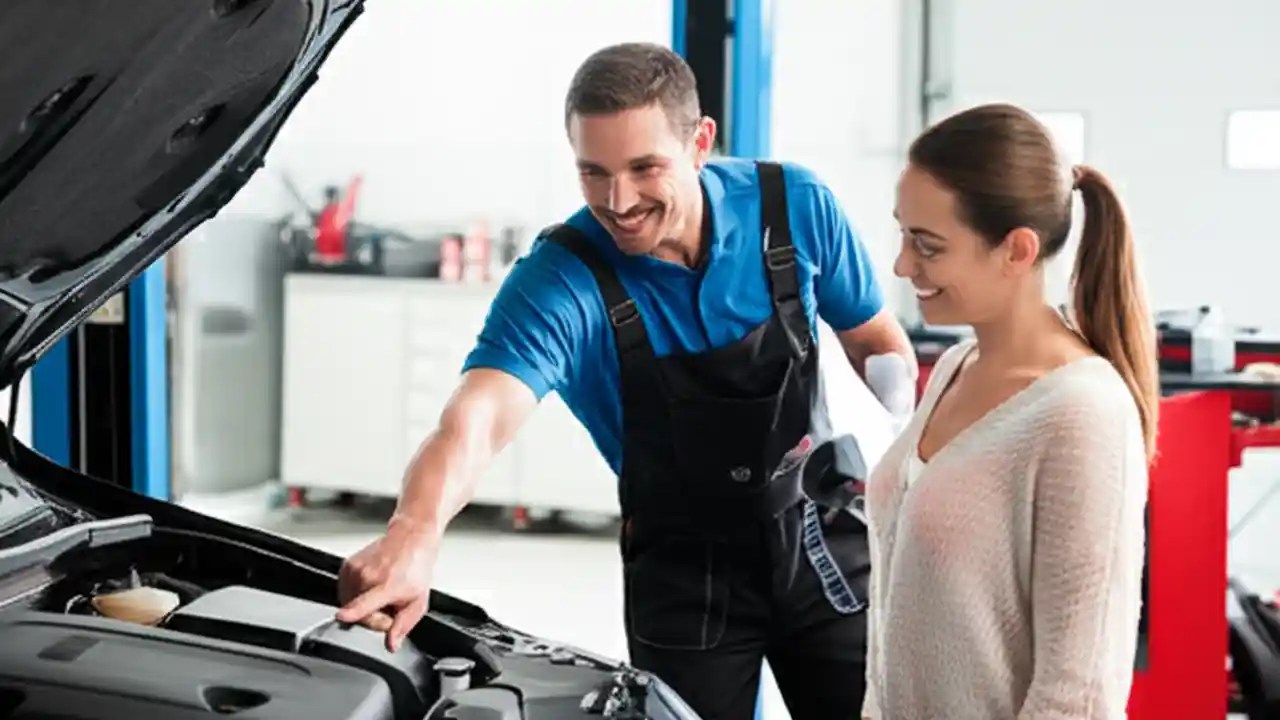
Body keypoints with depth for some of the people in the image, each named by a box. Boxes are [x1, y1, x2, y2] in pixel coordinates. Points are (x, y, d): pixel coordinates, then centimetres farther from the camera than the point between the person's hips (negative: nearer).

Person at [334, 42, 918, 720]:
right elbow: (476, 419, -40)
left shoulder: (797, 205, -15)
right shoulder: (560, 282, -24)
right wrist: (414, 532, -61)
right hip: (683, 565, -2)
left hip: (819, 533, 2)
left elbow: (878, 344, 2)